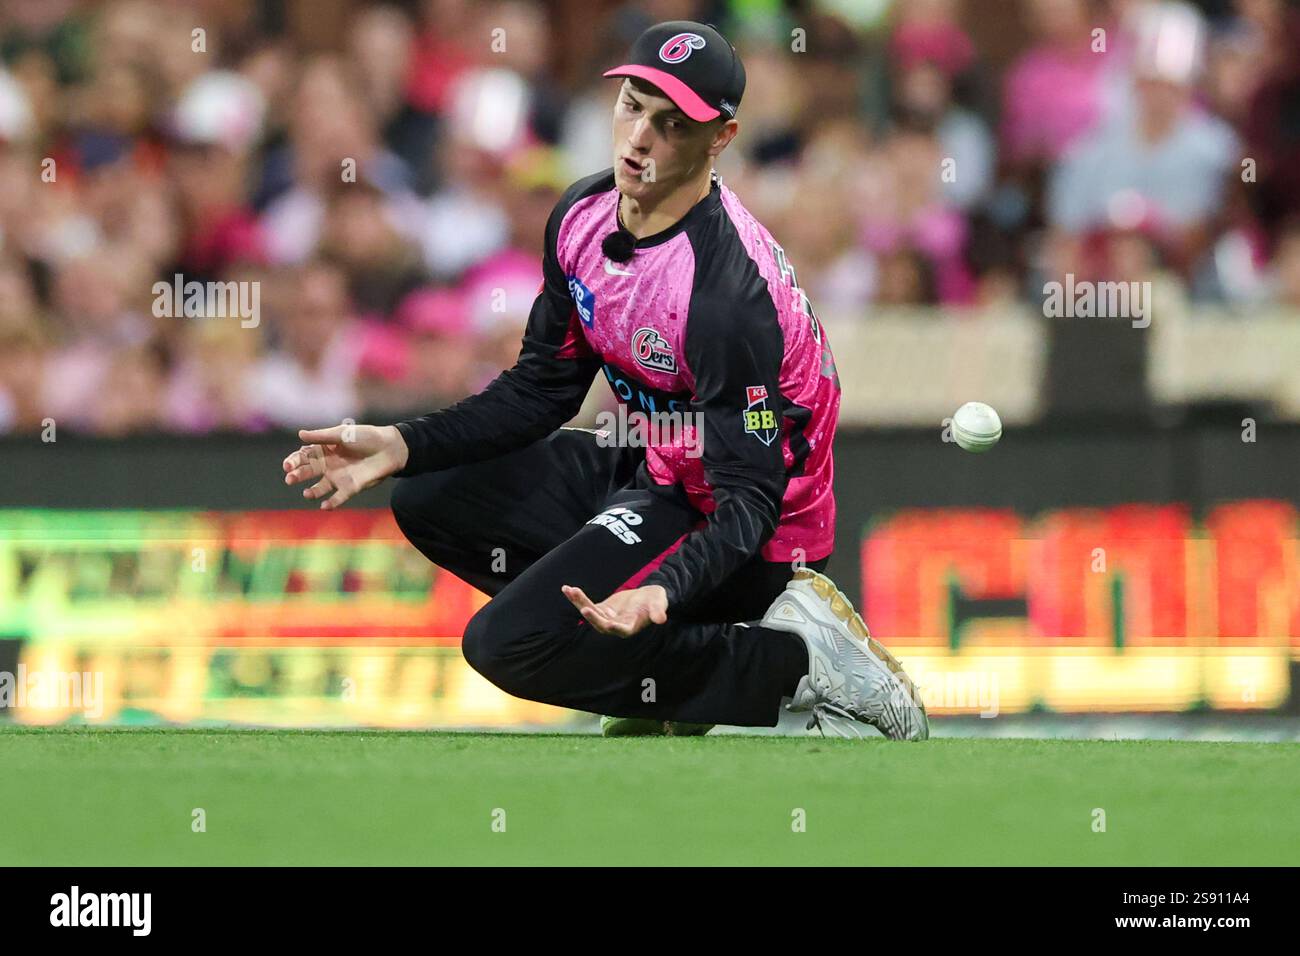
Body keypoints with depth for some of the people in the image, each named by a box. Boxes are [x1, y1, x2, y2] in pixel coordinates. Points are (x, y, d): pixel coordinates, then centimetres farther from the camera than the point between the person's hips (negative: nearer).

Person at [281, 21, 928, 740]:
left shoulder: (730, 289, -30)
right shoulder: (584, 215, -3)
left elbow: (750, 500, -30)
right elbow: (542, 389, 7)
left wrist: (661, 593, -48)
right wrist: (401, 444, -7)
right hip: (651, 467, 9)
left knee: (507, 644, -21)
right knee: (426, 498, 8)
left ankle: (798, 656, -12)